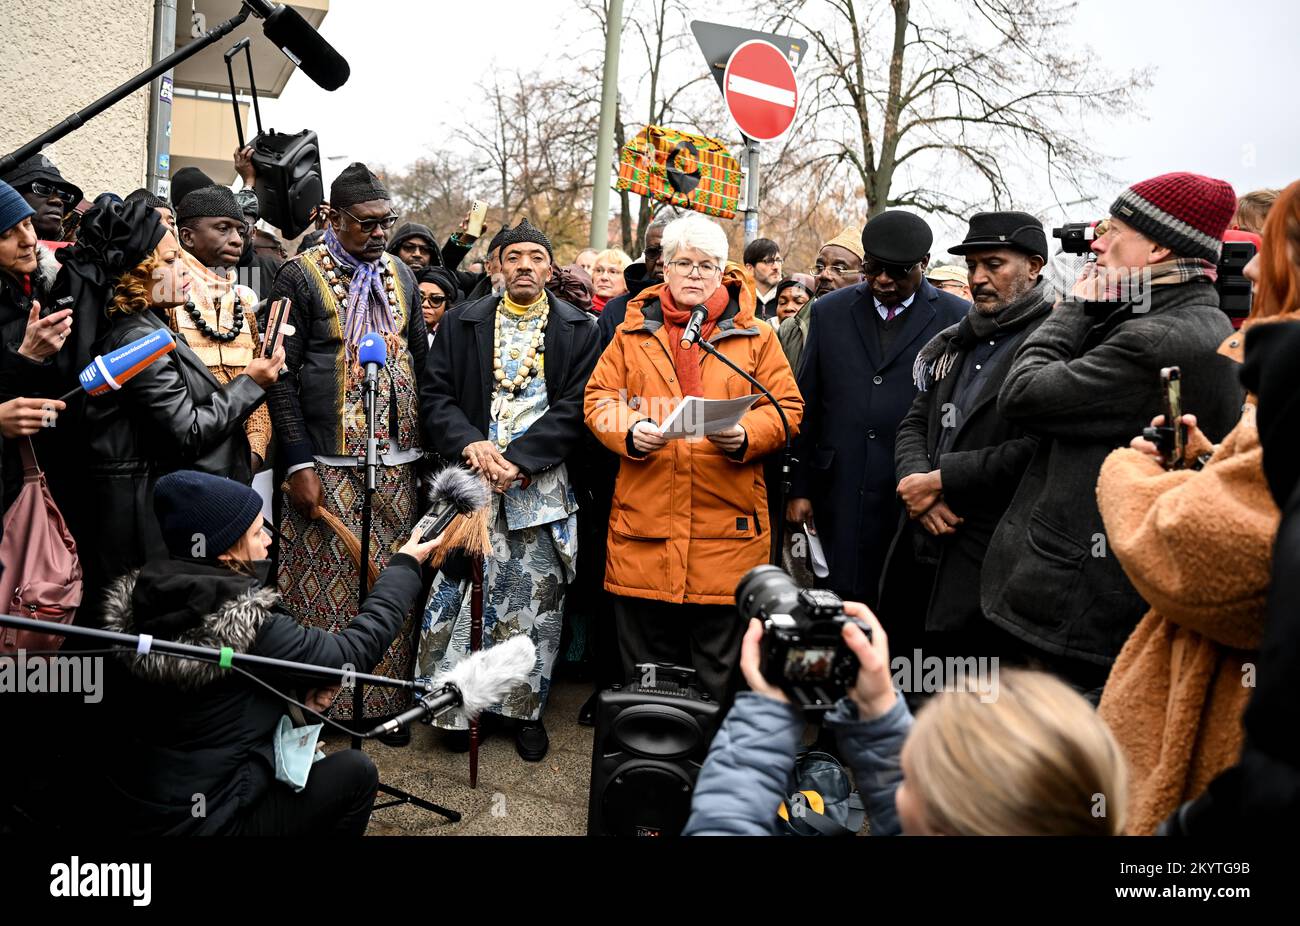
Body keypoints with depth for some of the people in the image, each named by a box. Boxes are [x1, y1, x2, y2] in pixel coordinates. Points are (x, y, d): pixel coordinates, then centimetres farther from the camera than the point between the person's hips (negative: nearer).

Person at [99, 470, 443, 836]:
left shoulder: (143, 599, -3)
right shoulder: (246, 625, -26)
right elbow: (352, 653, -14)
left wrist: (299, 691, -3)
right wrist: (404, 567, -3)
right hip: (198, 822, -8)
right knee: (355, 771, 4)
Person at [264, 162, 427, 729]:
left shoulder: (400, 275, 13)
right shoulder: (300, 275, -2)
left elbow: (422, 363, 16)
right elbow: (281, 375, -7)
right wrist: (299, 463, -13)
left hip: (397, 462, 5)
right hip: (328, 463, -4)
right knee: (326, 583, -1)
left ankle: (382, 700, 18)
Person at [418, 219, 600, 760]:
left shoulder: (578, 329, 4)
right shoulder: (462, 324, 9)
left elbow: (575, 406, -5)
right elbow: (435, 394, 5)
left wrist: (519, 458, -14)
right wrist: (470, 443, -13)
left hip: (544, 484, -1)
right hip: (474, 477, 1)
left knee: (537, 601, 5)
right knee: (461, 593, 1)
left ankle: (526, 709, 21)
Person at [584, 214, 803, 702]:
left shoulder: (755, 335, 8)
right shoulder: (633, 330, 12)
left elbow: (786, 407, 5)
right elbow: (600, 397, 10)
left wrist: (747, 435, -15)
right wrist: (629, 431, -11)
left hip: (727, 523, -1)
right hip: (644, 519, 1)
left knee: (718, 672, 7)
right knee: (643, 668, 11)